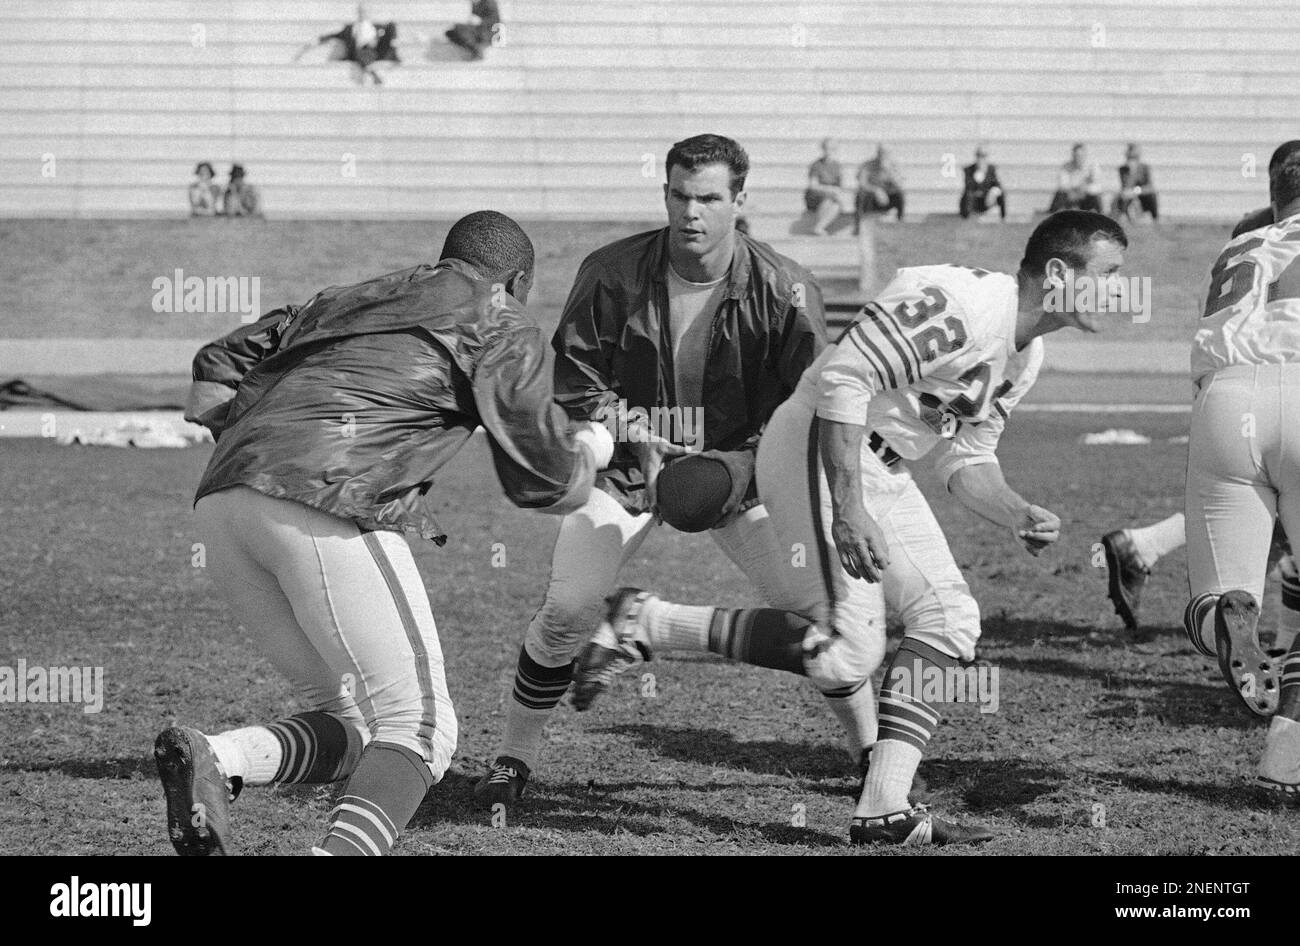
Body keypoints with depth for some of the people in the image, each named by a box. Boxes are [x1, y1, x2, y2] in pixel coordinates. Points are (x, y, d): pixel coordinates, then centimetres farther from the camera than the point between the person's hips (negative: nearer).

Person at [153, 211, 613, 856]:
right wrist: (587, 449, 34)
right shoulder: (502, 326, 15)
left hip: (222, 502, 7)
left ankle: (211, 759, -12)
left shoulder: (344, 300, 33)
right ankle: (343, 848, -30)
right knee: (417, 726, -4)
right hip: (327, 509, -7)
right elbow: (543, 481, 14)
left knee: (346, 720, 14)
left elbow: (219, 366, 29)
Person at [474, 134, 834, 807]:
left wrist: (735, 468, -24)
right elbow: (577, 381, -5)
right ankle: (515, 756, 7)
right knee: (566, 609, -13)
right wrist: (636, 442, -20)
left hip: (743, 467, 0)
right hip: (627, 465, 0)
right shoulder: (611, 274, -13)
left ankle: (874, 753, 9)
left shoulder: (784, 291, -15)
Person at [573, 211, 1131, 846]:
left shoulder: (1024, 357, 12)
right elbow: (843, 379, -26)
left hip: (882, 470, 11)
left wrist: (1020, 517, 1)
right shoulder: (961, 304, -21)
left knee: (949, 620, 4)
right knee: (844, 656, -16)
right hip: (818, 449, -11)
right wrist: (848, 509, -30)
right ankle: (642, 623, -7)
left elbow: (964, 459, 19)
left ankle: (884, 810, 5)